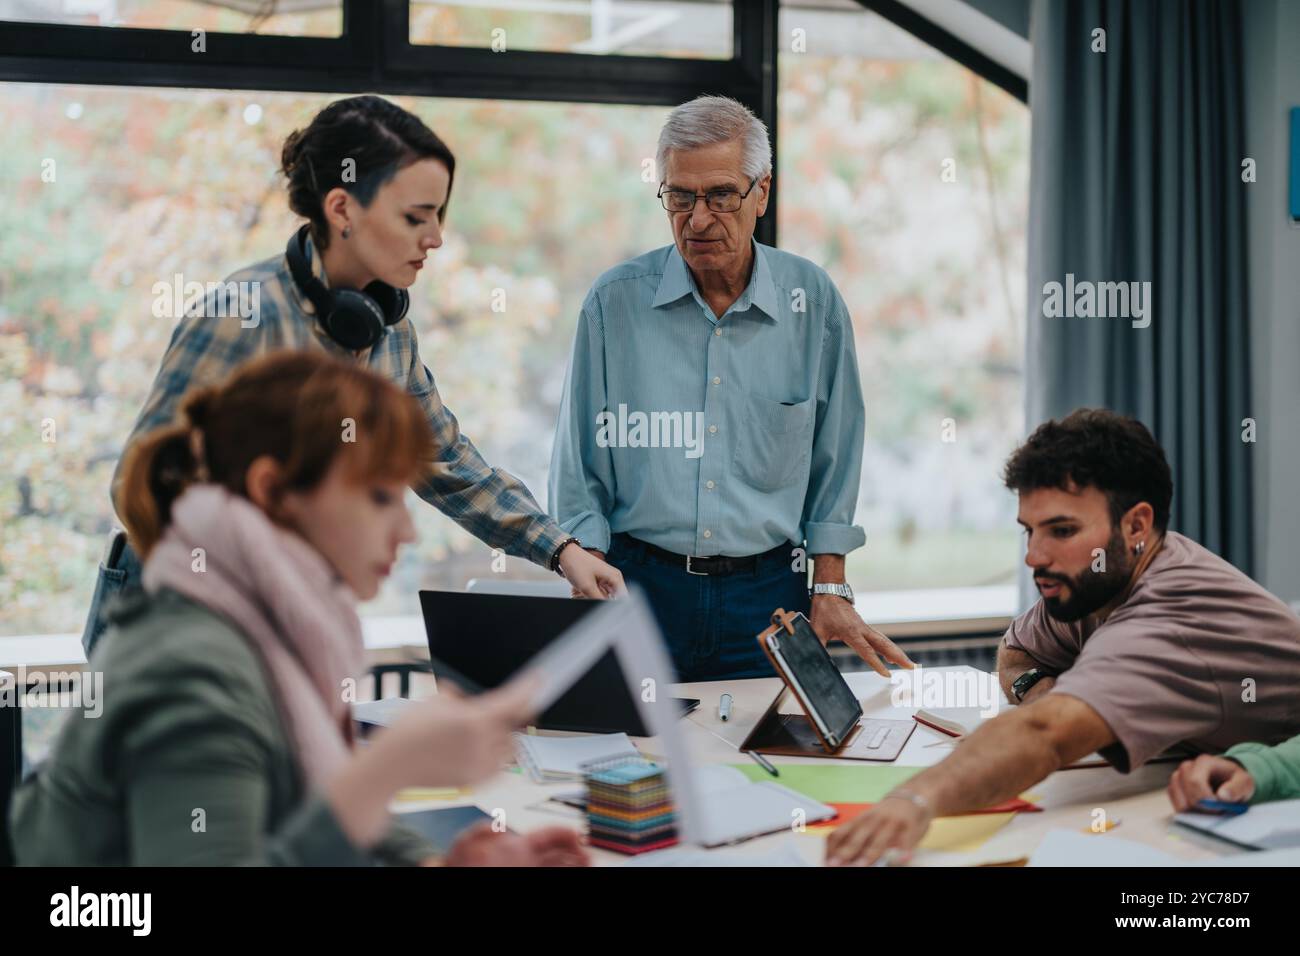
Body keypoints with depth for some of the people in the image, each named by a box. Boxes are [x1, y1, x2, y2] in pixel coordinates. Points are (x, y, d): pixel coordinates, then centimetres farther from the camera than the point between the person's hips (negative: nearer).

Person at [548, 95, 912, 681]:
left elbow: (834, 460, 7)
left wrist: (831, 591, 3)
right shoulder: (615, 302, -1)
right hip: (639, 584, 0)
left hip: (765, 594, 1)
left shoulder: (813, 301, 1)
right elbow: (579, 468, 2)